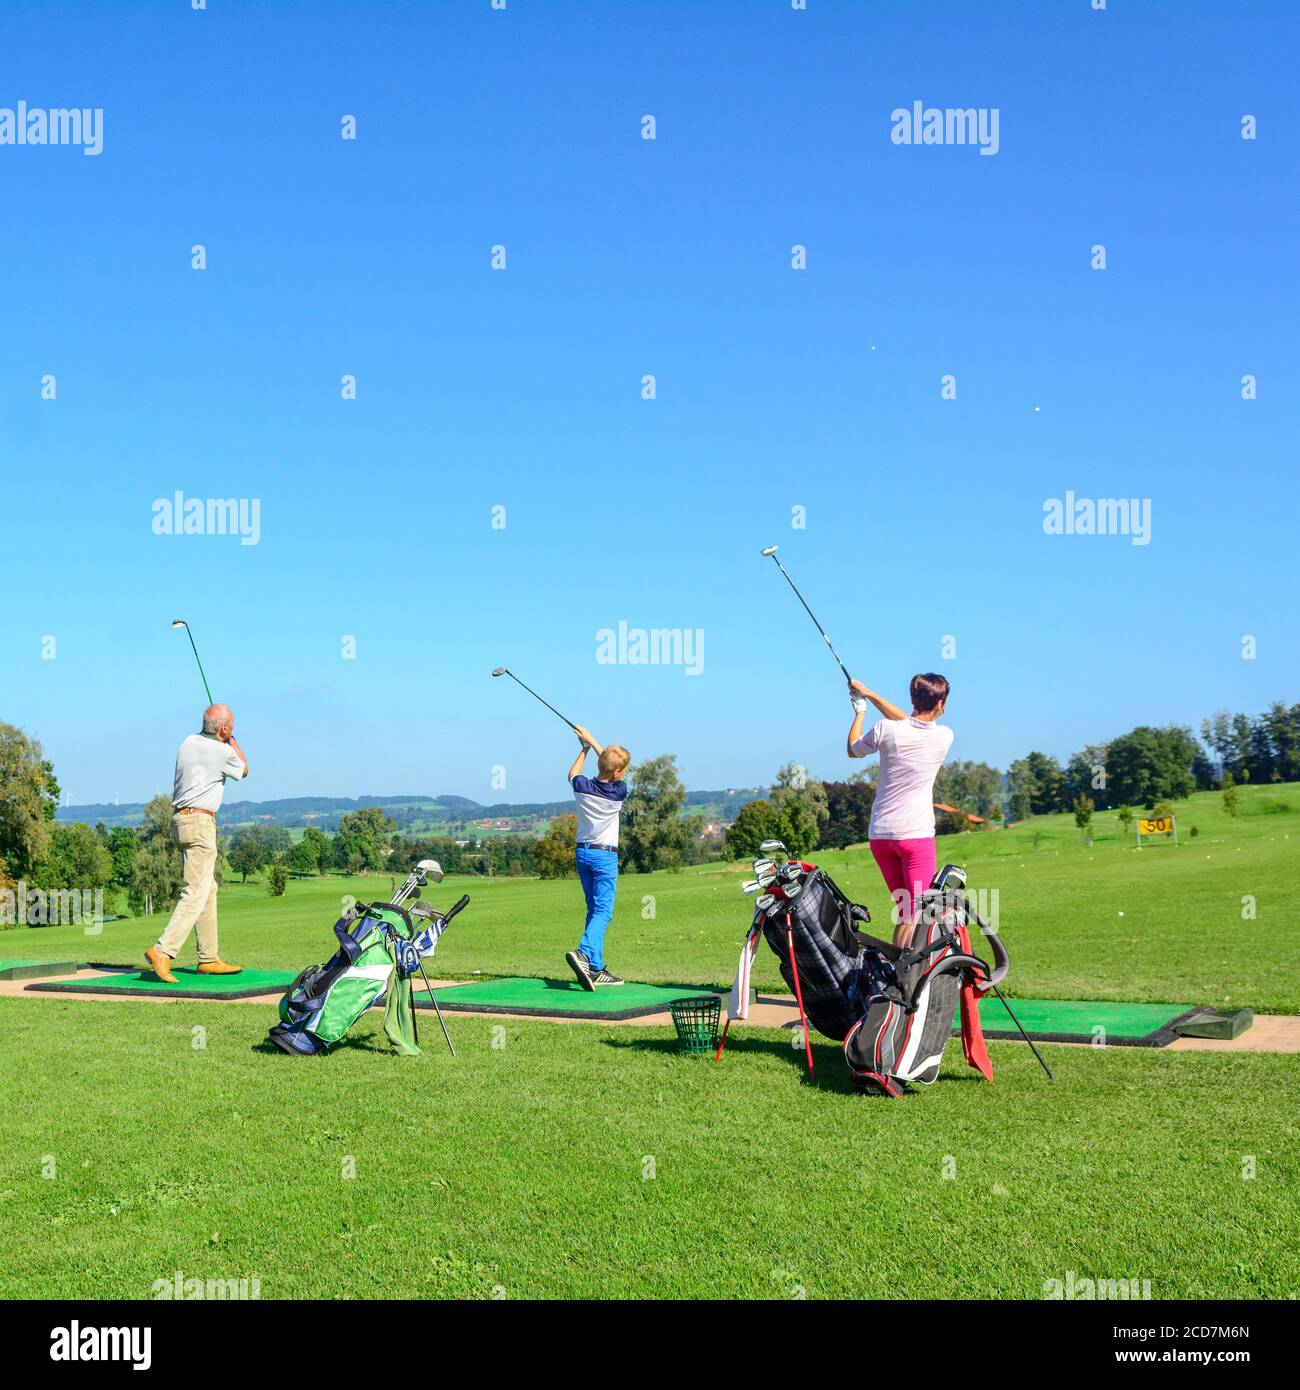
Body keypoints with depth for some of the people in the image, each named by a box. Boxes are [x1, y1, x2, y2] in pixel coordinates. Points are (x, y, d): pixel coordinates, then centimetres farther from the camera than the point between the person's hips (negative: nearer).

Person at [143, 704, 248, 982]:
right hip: (200, 822, -9)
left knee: (208, 889, 13)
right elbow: (243, 771, 12)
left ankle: (209, 959, 15)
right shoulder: (223, 752, -11)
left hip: (180, 818, 9)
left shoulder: (189, 742, 9)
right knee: (196, 892, -11)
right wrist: (231, 741, 22)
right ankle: (162, 951, -23)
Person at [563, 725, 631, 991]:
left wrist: (584, 748, 26)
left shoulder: (582, 787, -4)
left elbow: (573, 774, 21)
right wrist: (591, 740, 14)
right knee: (603, 911, -9)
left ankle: (596, 969, 10)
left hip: (582, 853, 6)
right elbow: (614, 772, 8)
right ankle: (583, 953, -33)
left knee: (594, 910, 11)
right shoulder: (619, 792, -13)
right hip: (605, 856, -6)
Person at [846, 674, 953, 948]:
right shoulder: (944, 736, -2)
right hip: (916, 834, -4)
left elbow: (853, 750, 16)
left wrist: (860, 710, 27)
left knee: (905, 911, 16)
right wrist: (870, 694, 20)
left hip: (879, 835, 4)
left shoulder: (885, 729, -4)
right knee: (918, 913, -4)